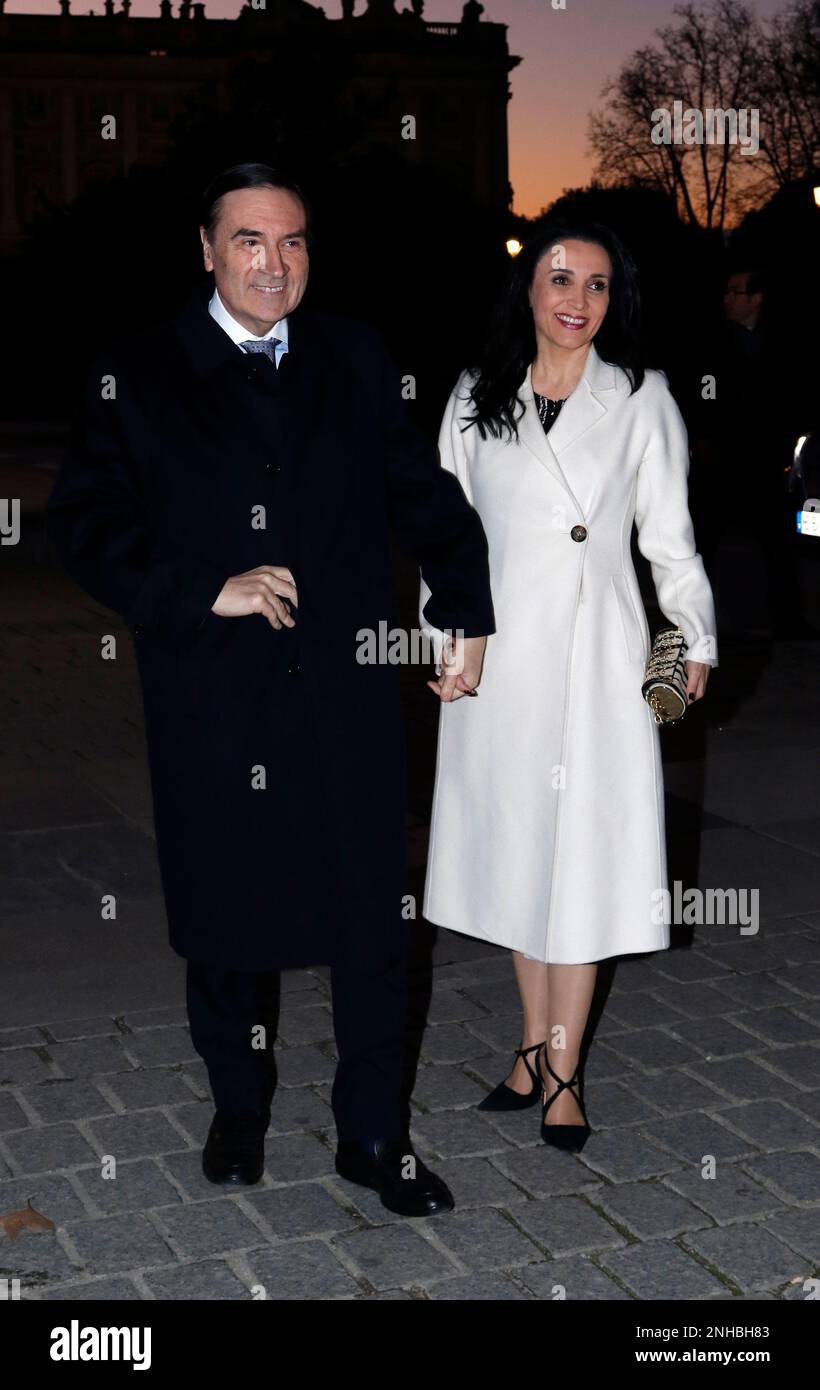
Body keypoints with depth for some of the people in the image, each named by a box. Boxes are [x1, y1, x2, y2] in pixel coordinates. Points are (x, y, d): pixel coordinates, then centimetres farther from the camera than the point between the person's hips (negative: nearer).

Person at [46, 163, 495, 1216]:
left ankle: (373, 1135, 23)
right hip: (211, 705, -1)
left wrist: (467, 618, 11)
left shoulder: (355, 360, 8)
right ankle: (239, 1107, 38)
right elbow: (85, 526, -5)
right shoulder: (135, 378, 0)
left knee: (372, 921, 6)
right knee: (226, 916, 14)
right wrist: (207, 591, -16)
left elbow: (424, 492, 14)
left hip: (351, 699, 1)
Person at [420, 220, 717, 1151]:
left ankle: (563, 1070, 11)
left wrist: (696, 639, -8)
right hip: (500, 656, 2)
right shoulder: (476, 400, 8)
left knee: (582, 853, 0)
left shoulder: (642, 399, 3)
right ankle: (534, 1044, 24)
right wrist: (447, 641, 1)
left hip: (599, 657, -2)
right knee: (516, 848, 9)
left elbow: (669, 535, 2)